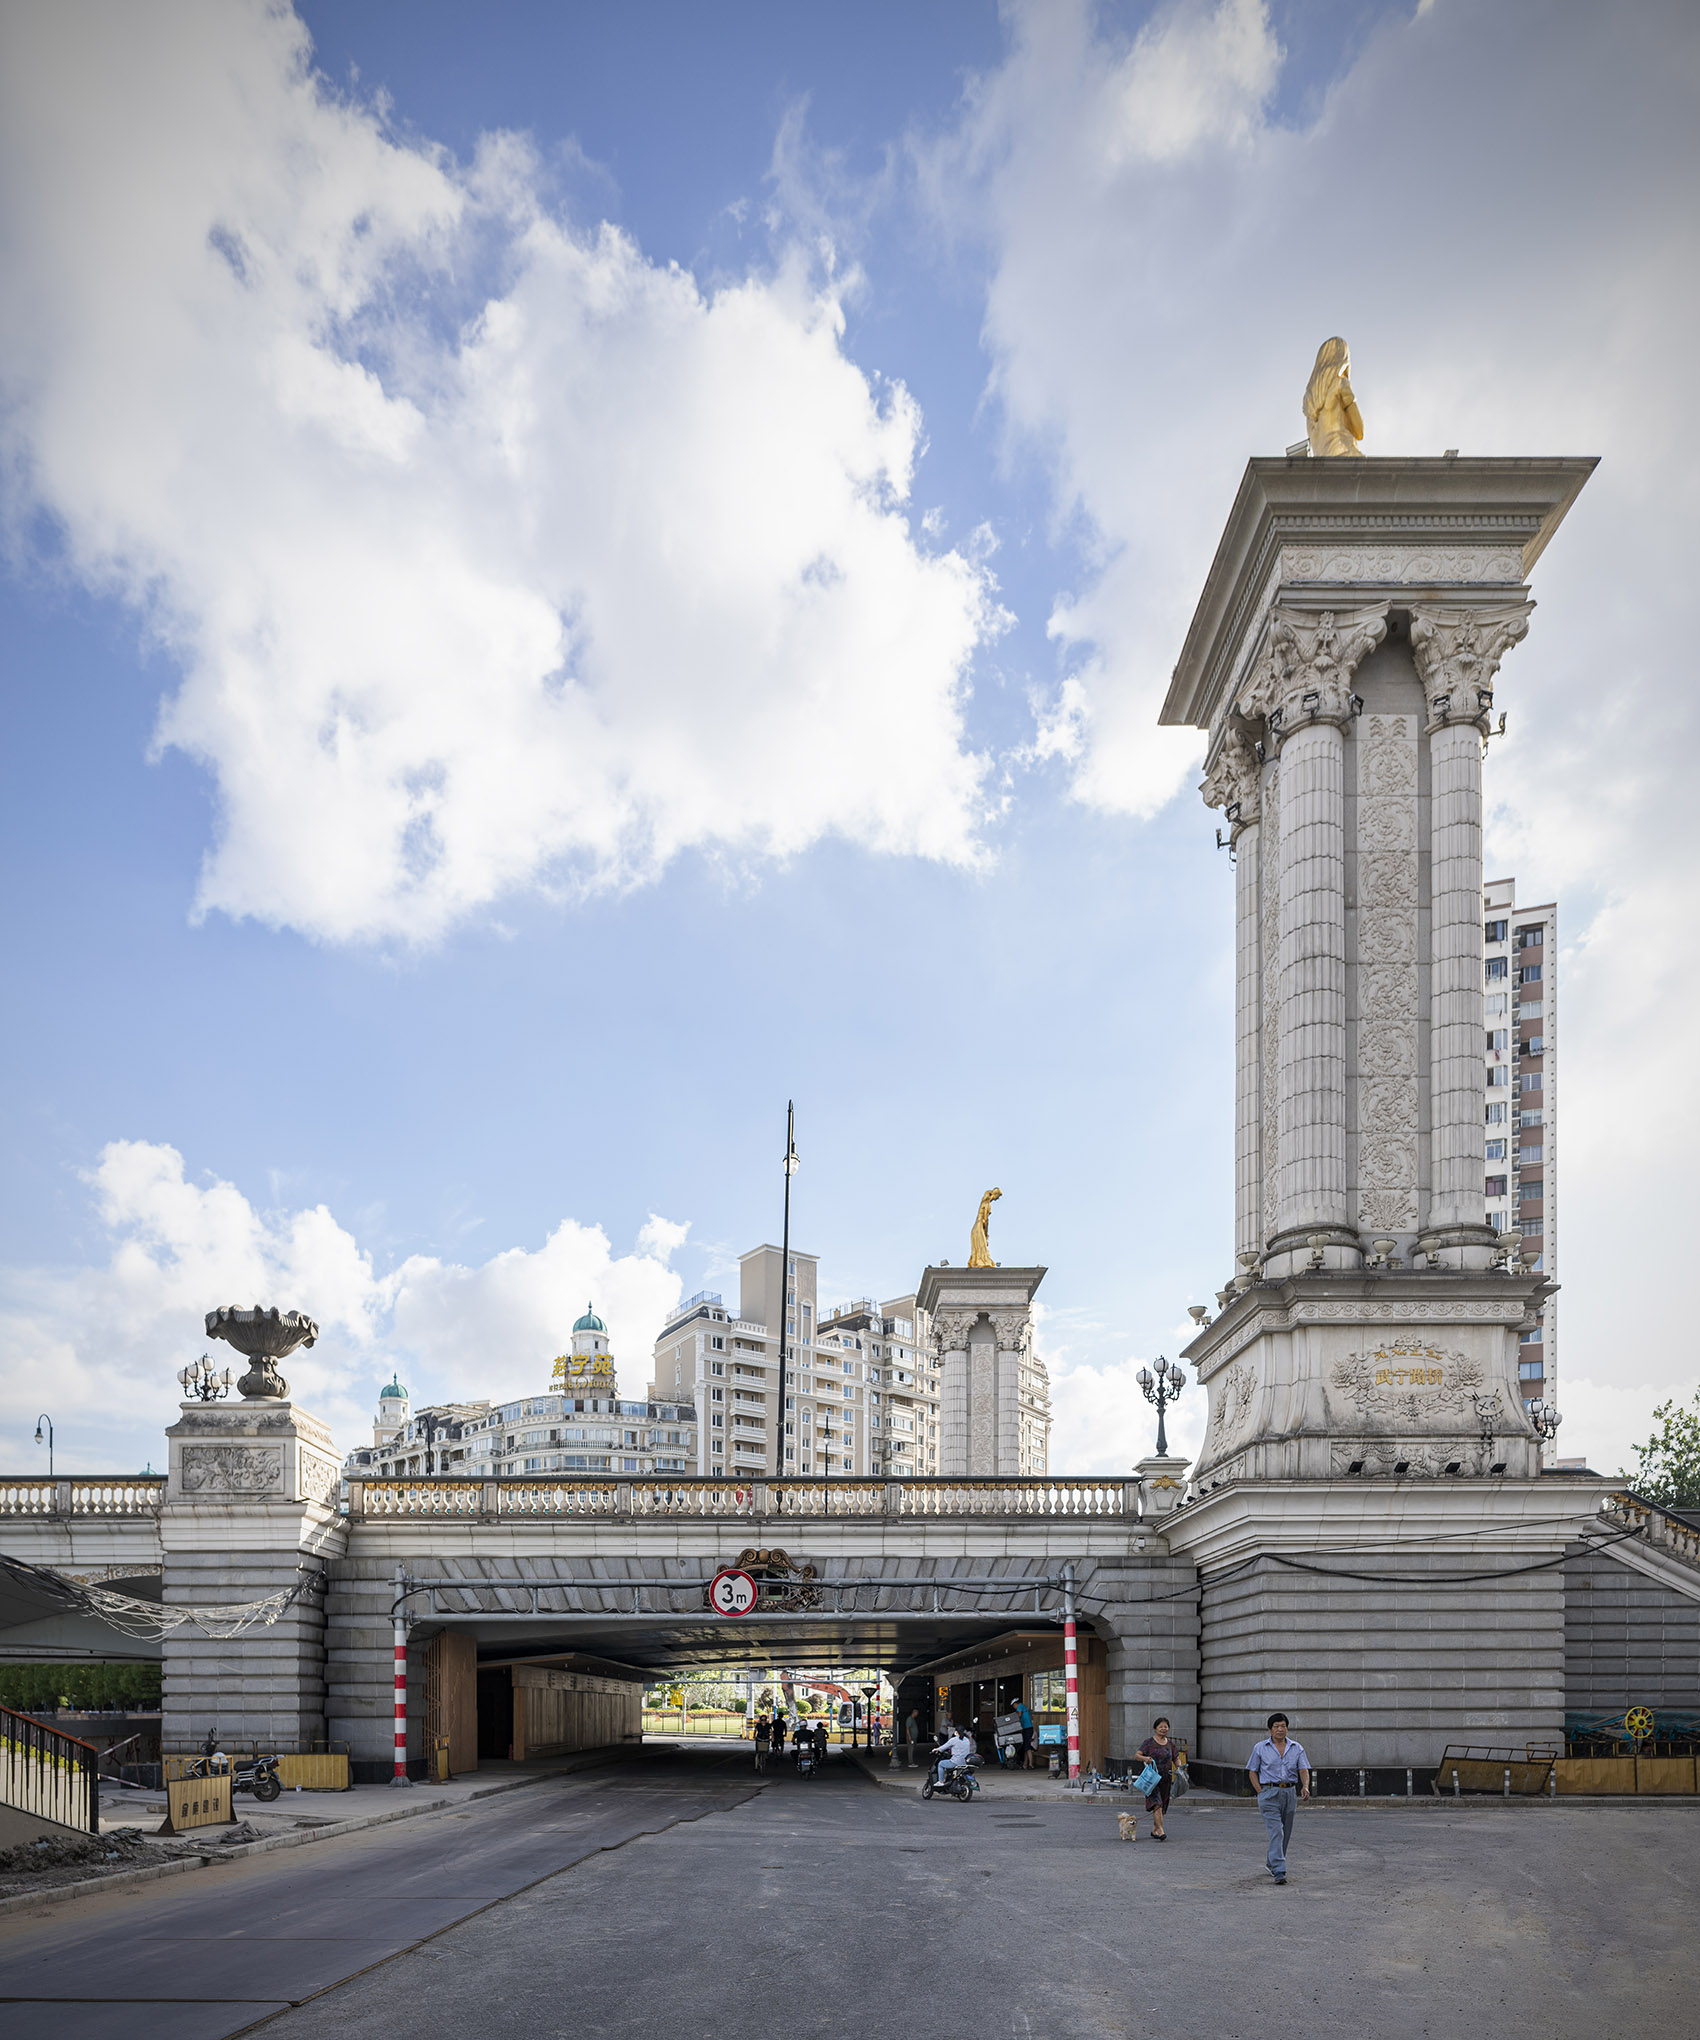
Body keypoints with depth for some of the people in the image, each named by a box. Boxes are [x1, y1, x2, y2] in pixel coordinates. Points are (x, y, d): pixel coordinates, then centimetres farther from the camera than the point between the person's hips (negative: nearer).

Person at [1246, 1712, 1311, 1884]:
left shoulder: (1297, 1748, 8)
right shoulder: (1260, 1748, 3)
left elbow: (1304, 1771, 1)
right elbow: (1253, 1772, 6)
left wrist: (1305, 1787, -19)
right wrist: (1261, 1792, -6)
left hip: (1289, 1793, 4)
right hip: (1269, 1792, -3)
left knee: (1286, 1834, 12)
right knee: (1276, 1832, -15)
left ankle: (1271, 1863, 33)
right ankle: (1279, 1871, -20)